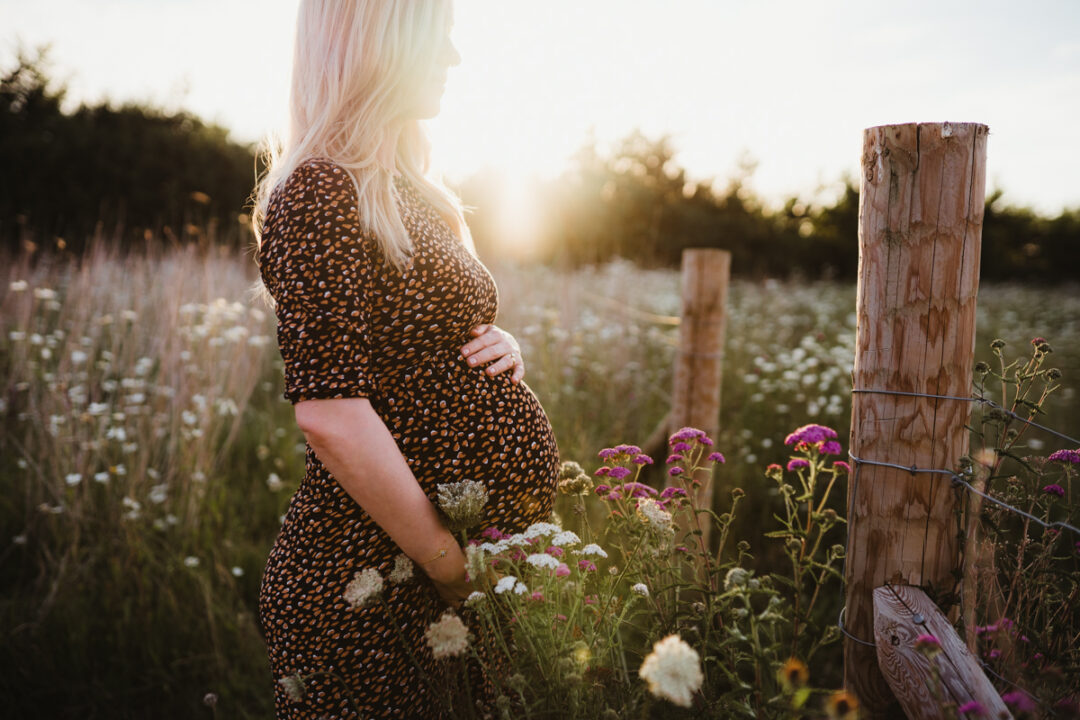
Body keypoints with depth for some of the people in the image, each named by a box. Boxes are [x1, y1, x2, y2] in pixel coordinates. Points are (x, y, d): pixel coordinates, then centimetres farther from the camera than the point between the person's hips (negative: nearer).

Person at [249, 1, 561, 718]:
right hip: (378, 584, -9)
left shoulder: (411, 193, 13)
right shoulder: (320, 192, -16)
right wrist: (452, 568, -18)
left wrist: (498, 346, 2)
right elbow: (329, 413, -23)